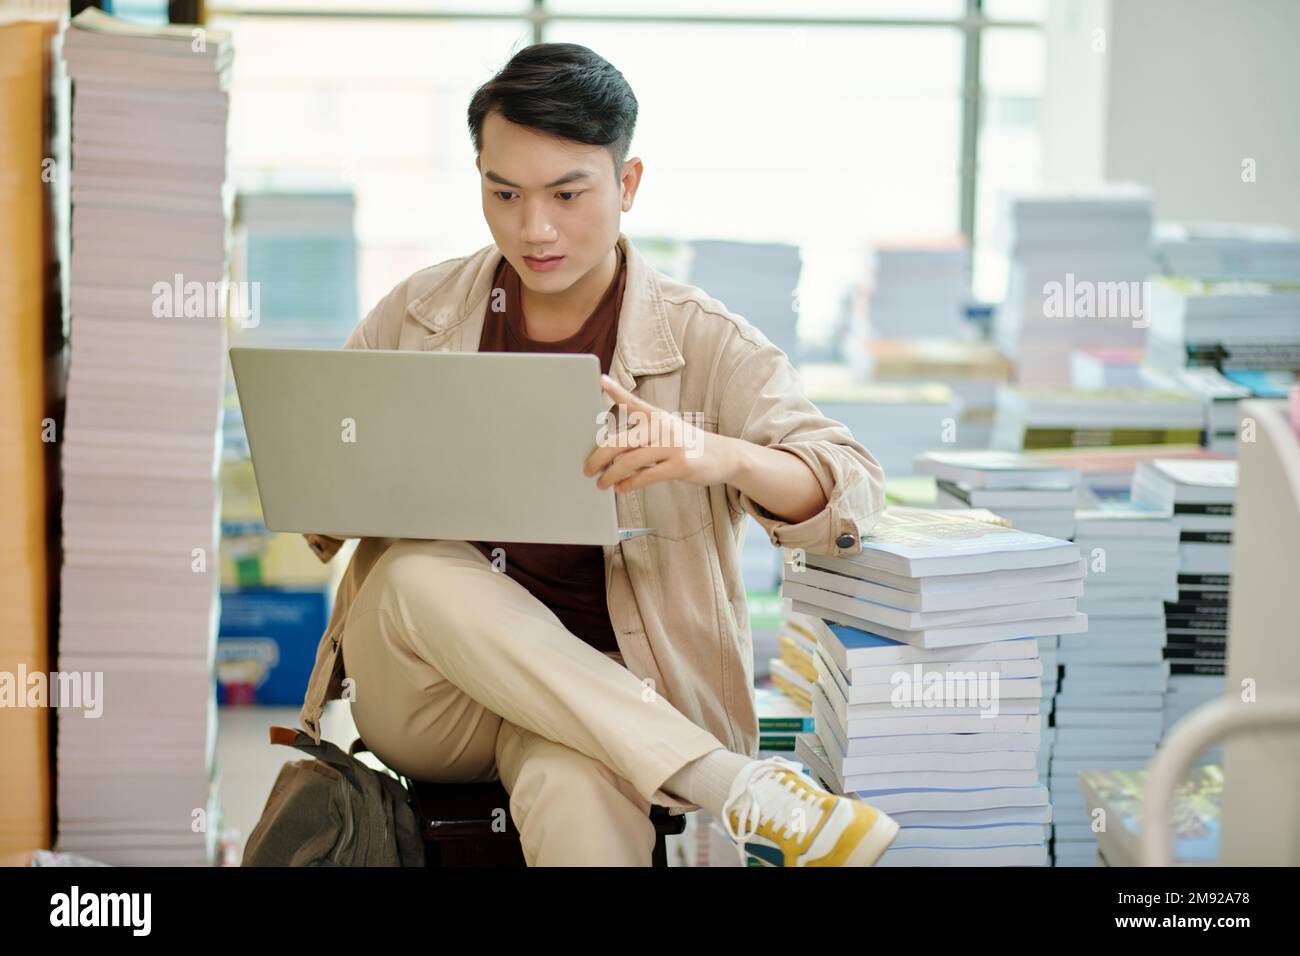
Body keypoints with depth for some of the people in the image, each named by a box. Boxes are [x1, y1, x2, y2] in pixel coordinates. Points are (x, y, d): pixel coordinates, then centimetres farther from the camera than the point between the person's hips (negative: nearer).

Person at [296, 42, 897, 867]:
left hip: (603, 686, -4)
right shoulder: (416, 317, 5)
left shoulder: (706, 344, -2)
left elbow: (851, 491, -13)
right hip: (422, 697, 4)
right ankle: (731, 786, -34)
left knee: (573, 790, -42)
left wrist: (719, 455, -35)